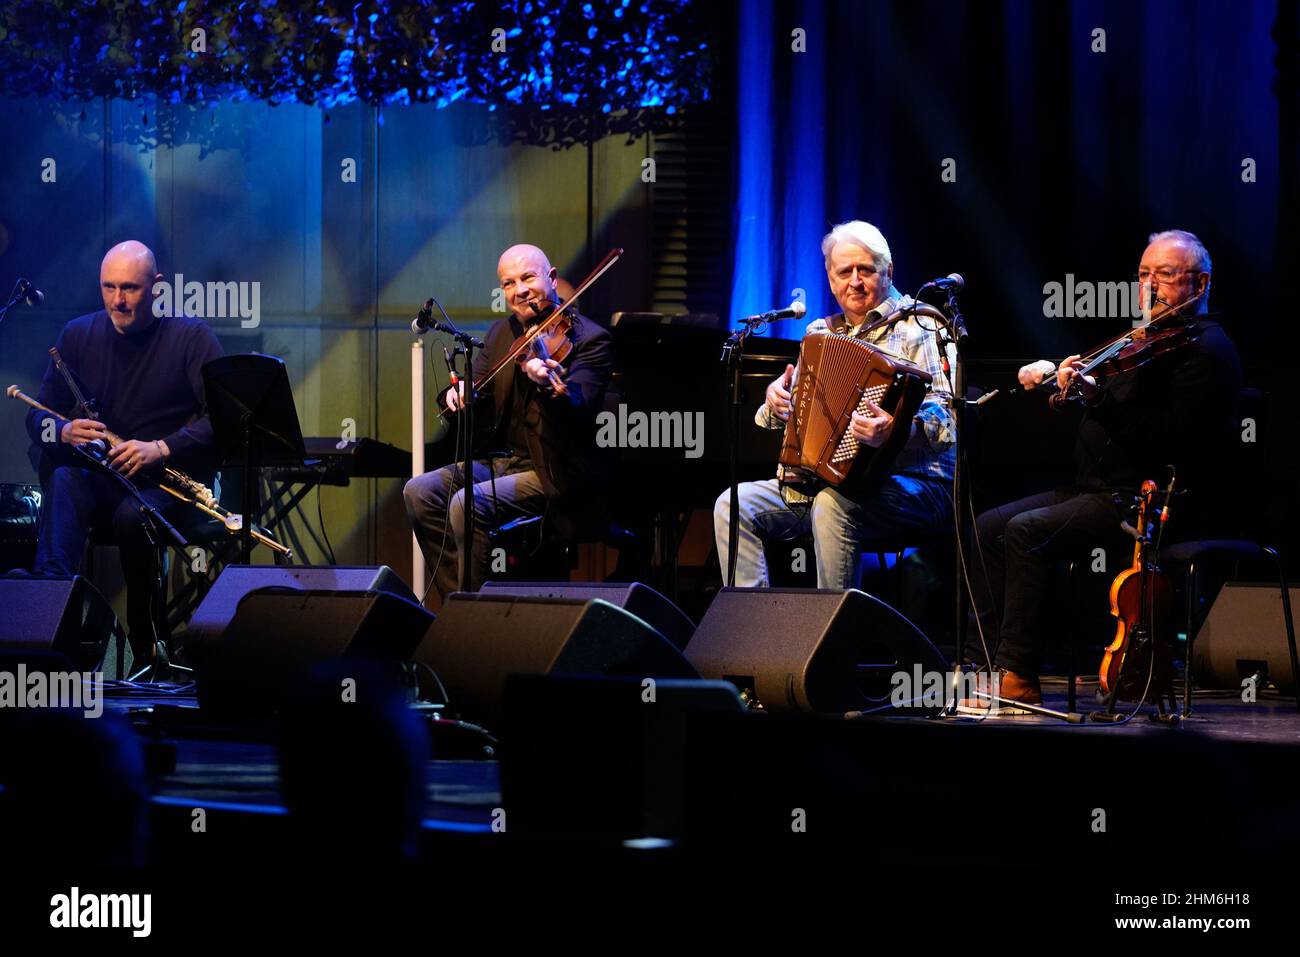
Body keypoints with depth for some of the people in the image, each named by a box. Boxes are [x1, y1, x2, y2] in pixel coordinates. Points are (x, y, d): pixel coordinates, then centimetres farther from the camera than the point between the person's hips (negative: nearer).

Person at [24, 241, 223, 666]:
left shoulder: (192, 336, -2)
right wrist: (65, 431, -17)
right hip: (99, 479, 3)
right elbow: (38, 418, 8)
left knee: (133, 514, -37)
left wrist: (161, 449, -27)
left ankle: (148, 644, -18)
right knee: (61, 479, -33)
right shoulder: (78, 335, 9)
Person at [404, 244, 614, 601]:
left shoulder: (590, 340, -12)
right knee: (420, 491, -7)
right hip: (505, 460, 8)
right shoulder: (501, 334, 11)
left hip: (556, 474, -8)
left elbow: (577, 408, -28)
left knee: (467, 504, -27)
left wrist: (548, 385, -51)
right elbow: (478, 396, 8)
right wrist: (460, 393, -18)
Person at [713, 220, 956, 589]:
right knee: (734, 506, -11)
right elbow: (787, 417, 26)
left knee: (831, 505, -37)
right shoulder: (821, 333, 19)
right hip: (823, 480, 7)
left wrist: (895, 431, -36)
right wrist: (777, 401, 1)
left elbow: (943, 420, -15)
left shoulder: (918, 327, -3)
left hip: (912, 482, -7)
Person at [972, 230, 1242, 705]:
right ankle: (990, 655, -5)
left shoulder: (1207, 349, -11)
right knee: (989, 527, 1)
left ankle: (1019, 678, -24)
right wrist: (1055, 371, 1)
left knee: (1028, 531, -26)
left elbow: (1165, 438, -23)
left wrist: (1094, 394, -29)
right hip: (1099, 488, 10)